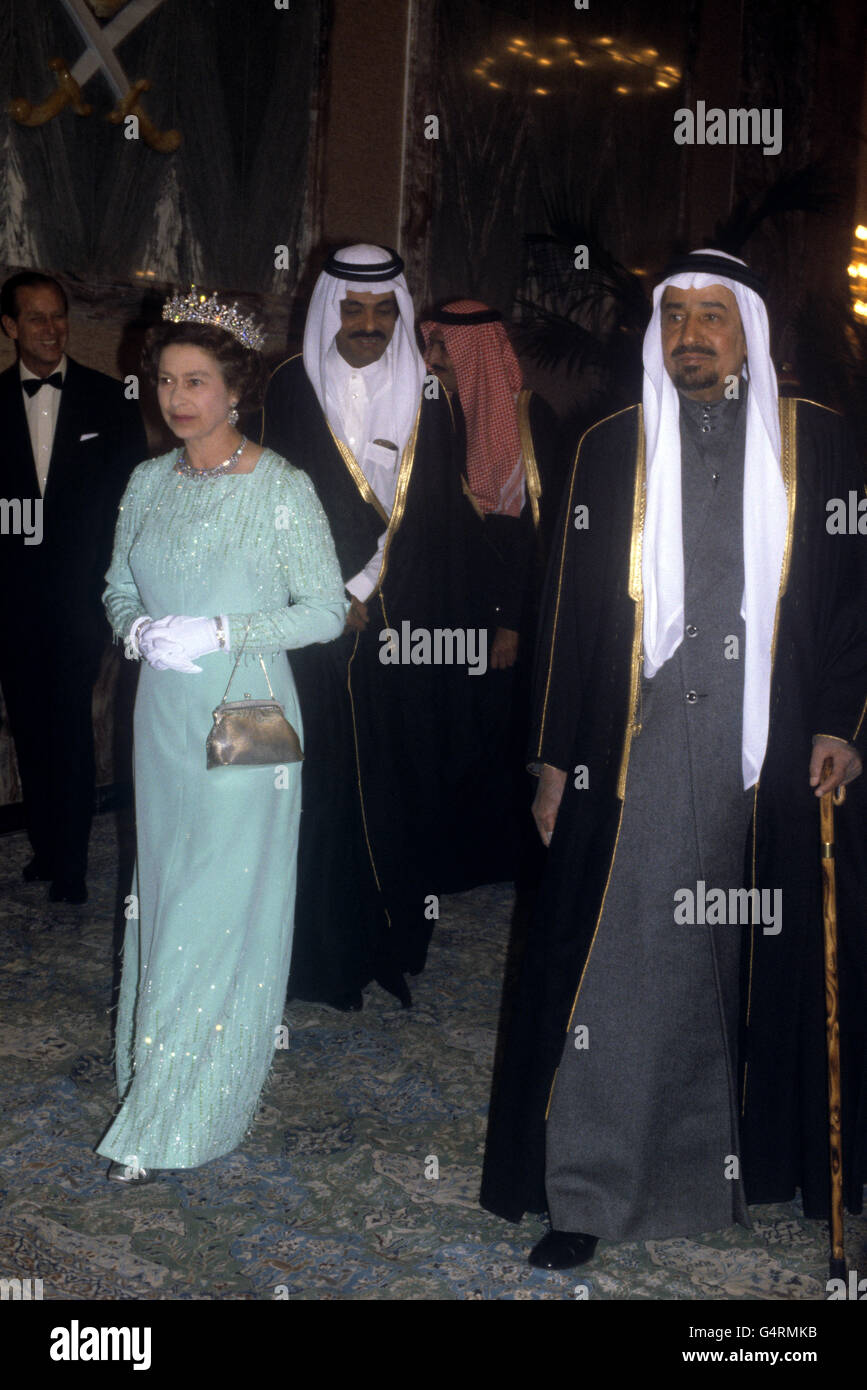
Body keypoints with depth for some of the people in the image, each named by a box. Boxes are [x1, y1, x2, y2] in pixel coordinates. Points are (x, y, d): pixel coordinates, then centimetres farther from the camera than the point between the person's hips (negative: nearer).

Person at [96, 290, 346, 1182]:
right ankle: (158, 1070, 31)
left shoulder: (281, 488, -9)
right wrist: (141, 630, -9)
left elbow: (325, 609, -9)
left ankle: (167, 1123, 6)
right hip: (164, 716, 5)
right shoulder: (148, 483, 7)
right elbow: (119, 589, 14)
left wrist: (220, 631, -19)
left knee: (222, 906, -2)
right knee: (164, 893, 13)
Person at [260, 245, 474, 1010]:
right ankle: (324, 954, 14)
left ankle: (395, 945, 21)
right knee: (322, 786, 0)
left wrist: (364, 590, -3)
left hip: (404, 630, 2)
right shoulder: (292, 391, 1)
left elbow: (439, 521, 5)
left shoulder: (426, 397, 7)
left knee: (404, 784, 6)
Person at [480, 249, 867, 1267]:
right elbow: (570, 605, 8)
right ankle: (589, 1194, 8)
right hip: (638, 751, 0)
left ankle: (772, 1159, 28)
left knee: (771, 965, 9)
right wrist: (555, 757, 4)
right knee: (617, 967, -2)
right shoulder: (612, 450, 8)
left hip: (774, 752, 1)